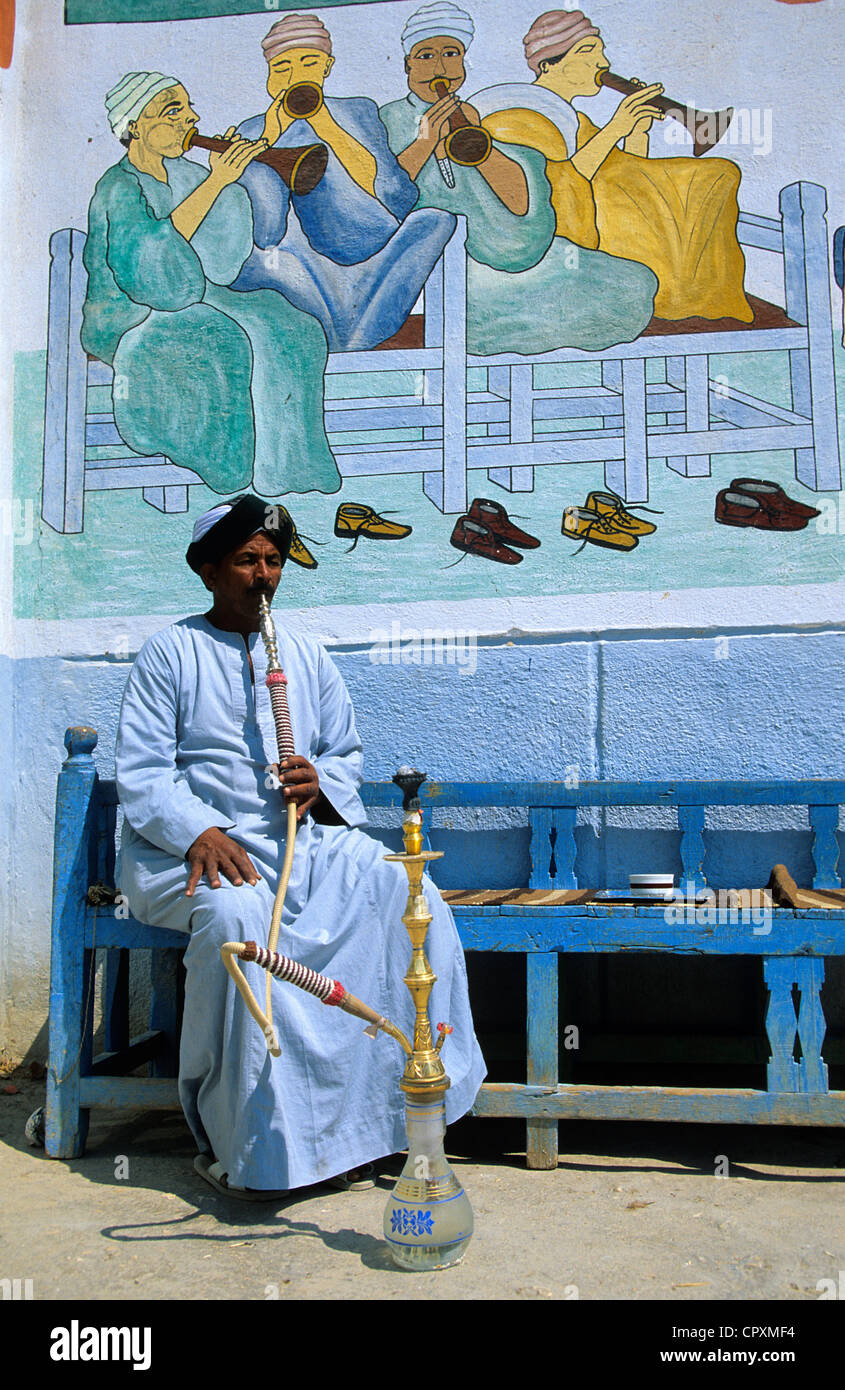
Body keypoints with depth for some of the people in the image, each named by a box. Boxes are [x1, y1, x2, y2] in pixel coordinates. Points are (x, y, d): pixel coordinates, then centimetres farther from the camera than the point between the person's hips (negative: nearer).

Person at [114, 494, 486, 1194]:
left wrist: (321, 782, -7)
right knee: (238, 918, -36)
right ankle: (247, 1137, -22)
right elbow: (140, 772, -5)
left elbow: (348, 754, 18)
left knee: (402, 890, -21)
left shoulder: (305, 653, 18)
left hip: (303, 838, 4)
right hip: (192, 847, -4)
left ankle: (388, 1098, -14)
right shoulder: (170, 653, 4)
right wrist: (198, 833, -23)